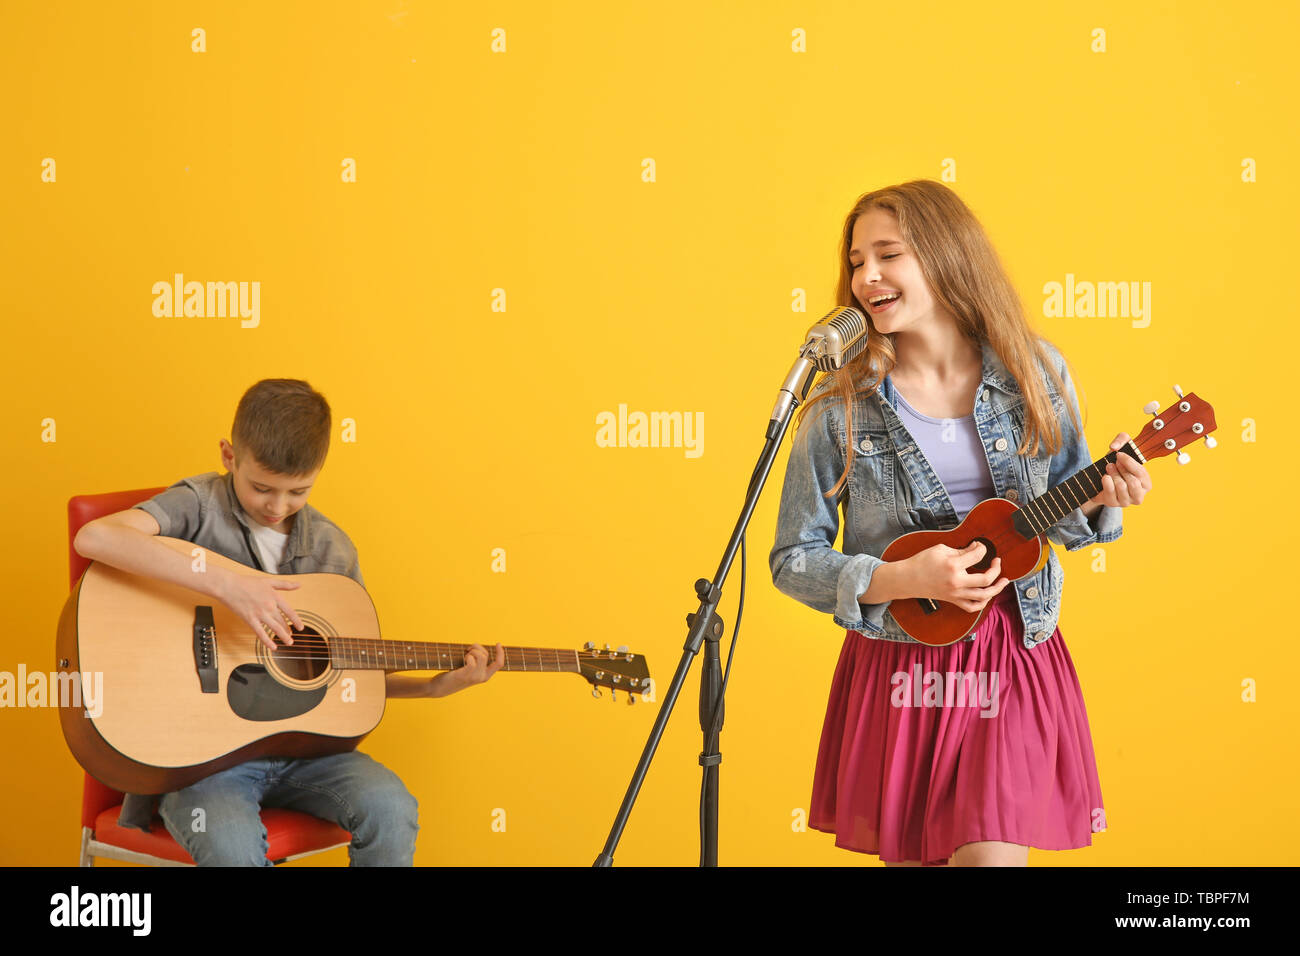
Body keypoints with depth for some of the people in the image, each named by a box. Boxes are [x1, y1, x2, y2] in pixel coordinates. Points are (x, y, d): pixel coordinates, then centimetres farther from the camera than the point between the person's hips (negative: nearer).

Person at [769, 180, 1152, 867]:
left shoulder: (1035, 373, 1)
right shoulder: (841, 404, -5)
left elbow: (1062, 518, 12)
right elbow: (792, 559, -3)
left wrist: (1101, 498, -10)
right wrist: (898, 581, -16)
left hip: (1014, 661, 1)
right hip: (897, 668, 0)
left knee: (992, 853, -10)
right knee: (908, 853, 7)